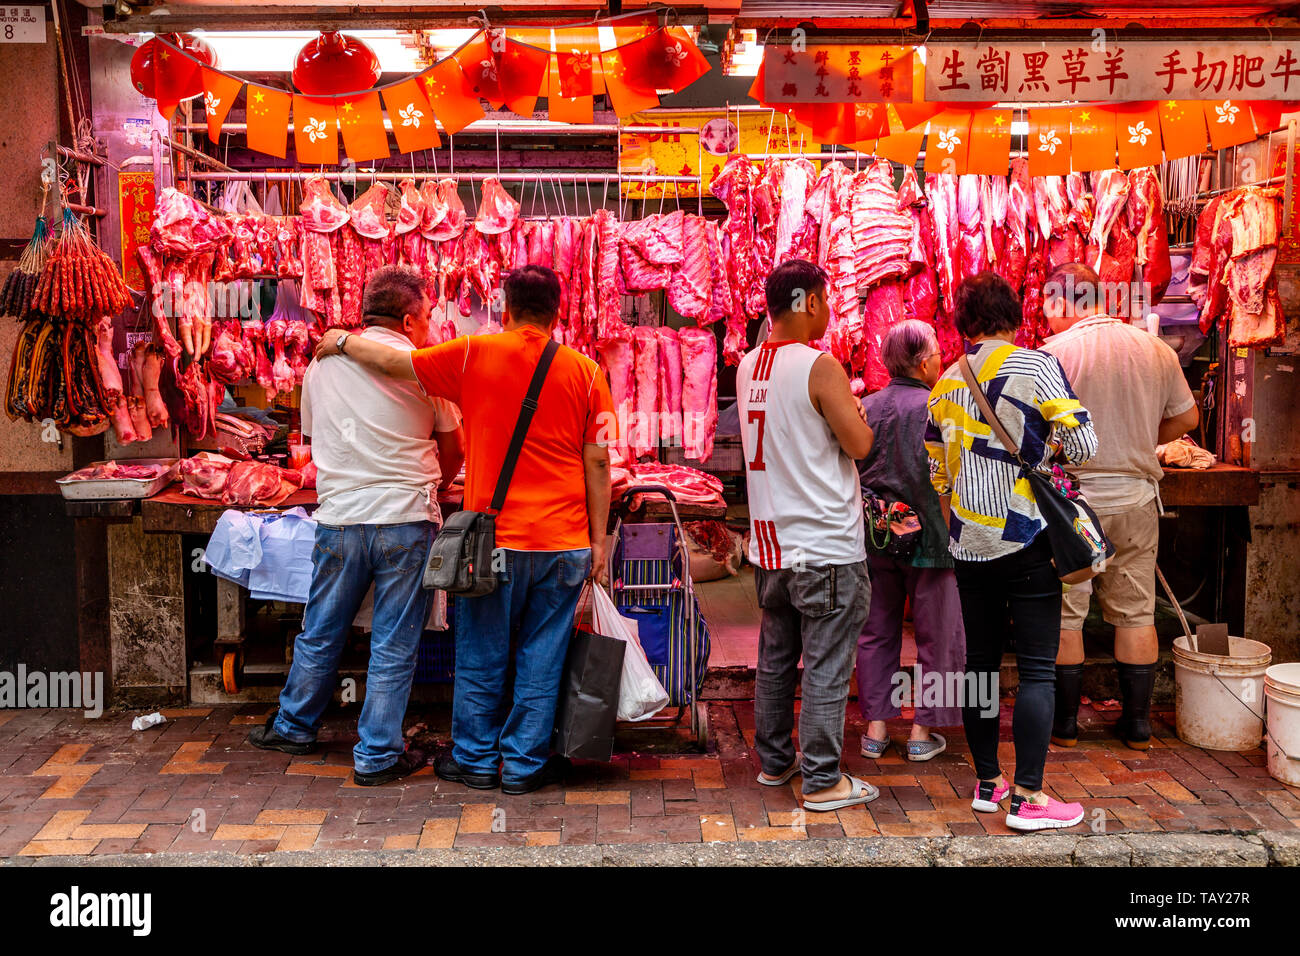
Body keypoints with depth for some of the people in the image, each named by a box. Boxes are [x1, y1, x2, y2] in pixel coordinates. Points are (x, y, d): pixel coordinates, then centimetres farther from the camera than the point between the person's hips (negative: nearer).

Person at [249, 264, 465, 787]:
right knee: (393, 646, 5)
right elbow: (453, 452, 5)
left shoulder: (321, 364, 8)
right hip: (406, 522, -4)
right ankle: (377, 755, 13)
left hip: (338, 518, 4)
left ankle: (294, 725, 36)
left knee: (320, 633, 19)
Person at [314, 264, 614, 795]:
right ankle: (524, 764, 20)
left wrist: (343, 342, 25)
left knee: (481, 657, 13)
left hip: (493, 536, -1)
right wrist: (599, 539, 7)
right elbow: (597, 462, 0)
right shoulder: (585, 371, 0)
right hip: (564, 541, 1)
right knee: (541, 659, 10)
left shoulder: (475, 354, -3)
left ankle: (475, 760, 26)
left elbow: (393, 361, 7)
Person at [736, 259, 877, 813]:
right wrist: (854, 409, 5)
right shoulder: (820, 366, -15)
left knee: (775, 658, 17)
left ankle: (774, 761, 28)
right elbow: (859, 444, -14)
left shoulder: (748, 366, 8)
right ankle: (822, 781, 6)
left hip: (769, 540, 8)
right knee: (826, 668, 0)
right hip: (824, 544, -7)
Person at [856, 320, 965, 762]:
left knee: (876, 634, 14)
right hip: (926, 539, -4)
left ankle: (875, 729, 17)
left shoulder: (864, 408, 2)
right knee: (936, 638, 9)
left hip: (873, 539, 4)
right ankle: (923, 730, 13)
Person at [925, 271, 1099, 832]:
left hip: (968, 547, 5)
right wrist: (1048, 448, 10)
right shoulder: (1035, 366, -7)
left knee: (980, 660, 12)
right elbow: (1083, 446, -11)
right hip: (1026, 543, -5)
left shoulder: (944, 386, 10)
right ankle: (1028, 798, -1)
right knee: (1037, 669, -1)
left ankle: (987, 782, 20)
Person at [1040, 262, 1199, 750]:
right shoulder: (1156, 350, 2)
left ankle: (1064, 723, 16)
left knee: (1065, 616, 7)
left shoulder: (1053, 354, -11)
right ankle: (1138, 724, 19)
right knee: (1136, 614, 12)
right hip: (1136, 499, 4)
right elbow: (1186, 418, 12)